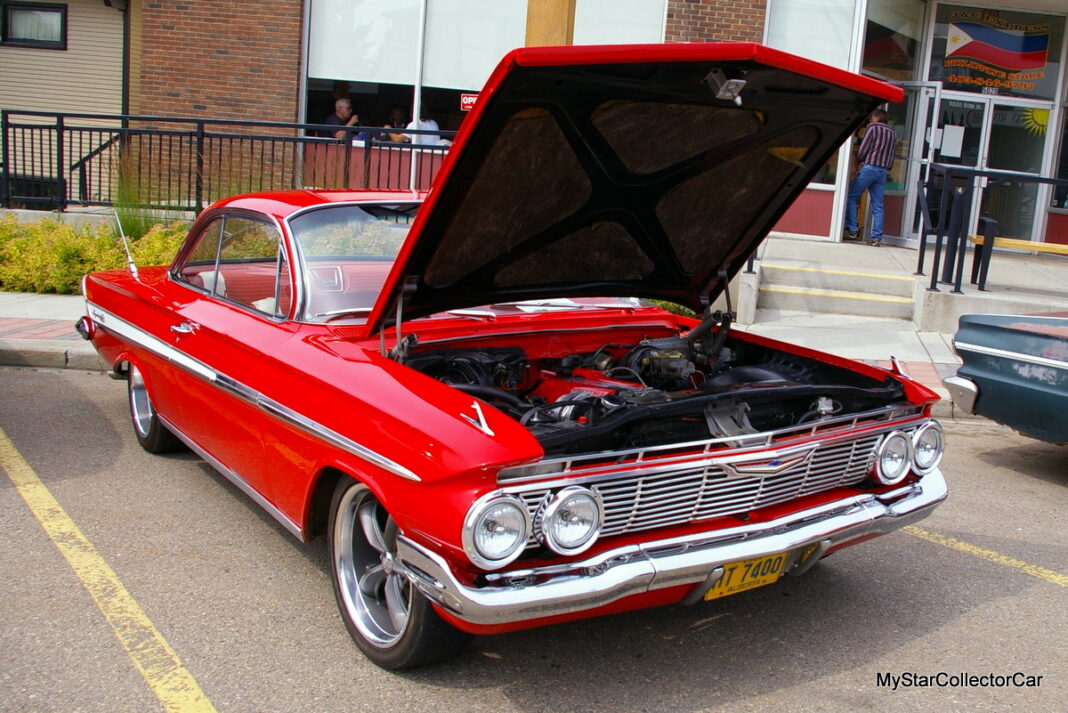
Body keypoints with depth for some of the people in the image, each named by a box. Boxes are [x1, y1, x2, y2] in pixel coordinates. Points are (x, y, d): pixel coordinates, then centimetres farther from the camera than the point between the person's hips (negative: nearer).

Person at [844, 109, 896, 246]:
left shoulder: (873, 127, 0)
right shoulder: (892, 132, 19)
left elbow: (863, 148, -5)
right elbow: (891, 154, 14)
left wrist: (859, 160, 11)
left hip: (869, 167, -6)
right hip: (883, 171, 6)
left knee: (851, 197, 2)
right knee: (878, 205, 3)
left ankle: (852, 230, -5)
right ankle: (876, 237, -1)